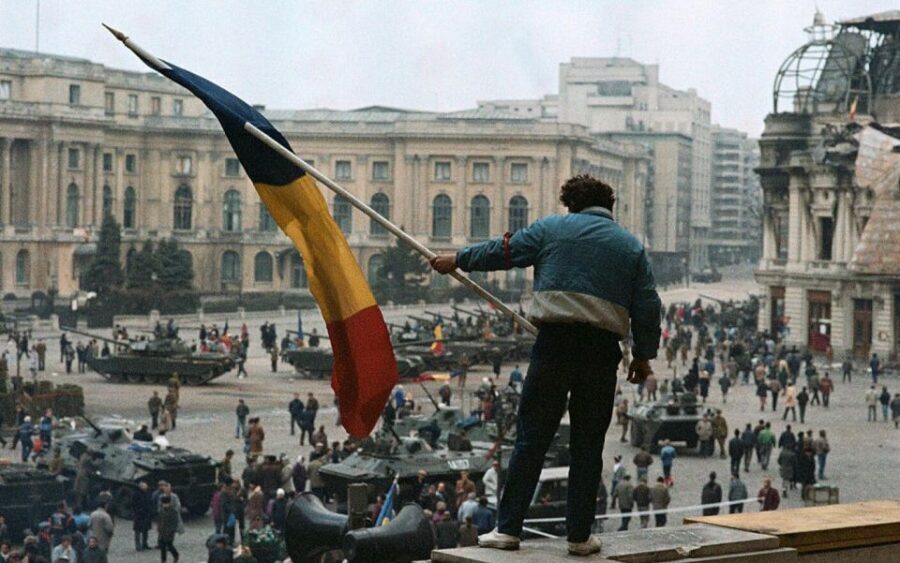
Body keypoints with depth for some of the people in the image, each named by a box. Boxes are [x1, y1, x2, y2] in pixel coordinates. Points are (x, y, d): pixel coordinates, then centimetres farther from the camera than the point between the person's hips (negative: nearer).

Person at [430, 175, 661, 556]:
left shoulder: (552, 229, 9)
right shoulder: (631, 246, 13)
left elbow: (502, 251, 15)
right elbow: (648, 306, 9)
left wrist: (458, 260, 30)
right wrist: (643, 355, 17)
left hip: (555, 342, -1)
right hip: (603, 348, 1)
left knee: (531, 439, 3)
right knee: (588, 446, 8)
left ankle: (508, 528, 3)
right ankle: (580, 535, 9)